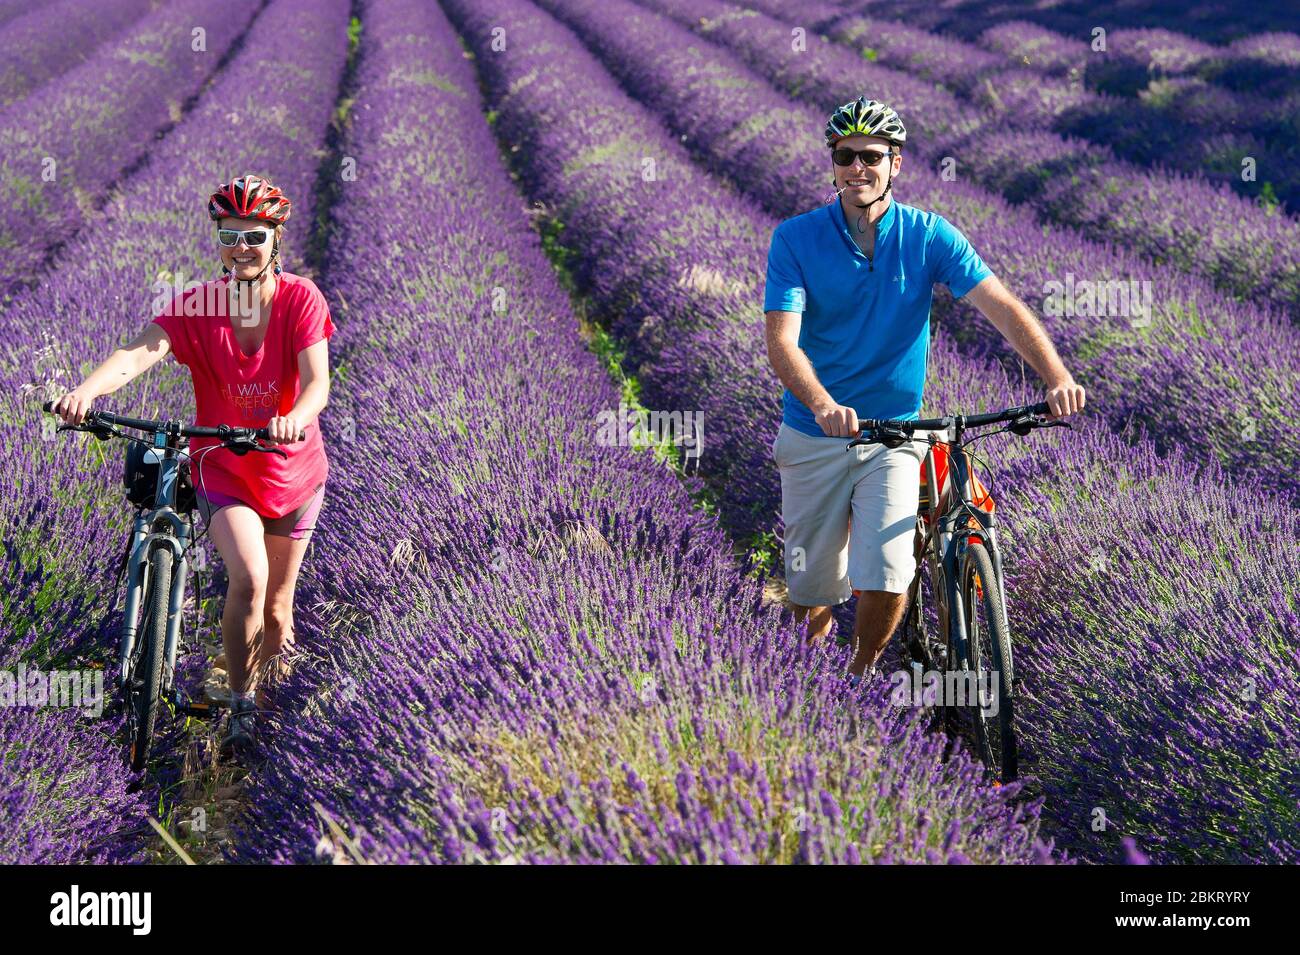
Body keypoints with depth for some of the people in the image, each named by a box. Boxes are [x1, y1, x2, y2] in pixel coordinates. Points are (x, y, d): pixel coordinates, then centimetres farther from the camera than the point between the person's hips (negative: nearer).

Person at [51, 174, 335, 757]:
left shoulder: (301, 299, -15)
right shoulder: (196, 306, -15)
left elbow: (317, 381, -26)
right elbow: (139, 353, -31)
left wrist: (295, 419, -49)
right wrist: (86, 390, -51)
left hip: (293, 473, 1)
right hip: (221, 467, -1)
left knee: (276, 607, 11)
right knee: (248, 579, -25)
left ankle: (260, 683, 43)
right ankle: (241, 705, -3)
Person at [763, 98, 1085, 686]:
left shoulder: (930, 236, -3)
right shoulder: (795, 239, -7)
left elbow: (1001, 307, -13)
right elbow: (782, 340, -18)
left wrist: (1056, 377, -30)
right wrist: (823, 405, -38)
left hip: (894, 438, 0)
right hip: (815, 435, 0)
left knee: (886, 580, -16)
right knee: (814, 585, 6)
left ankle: (862, 675, 14)